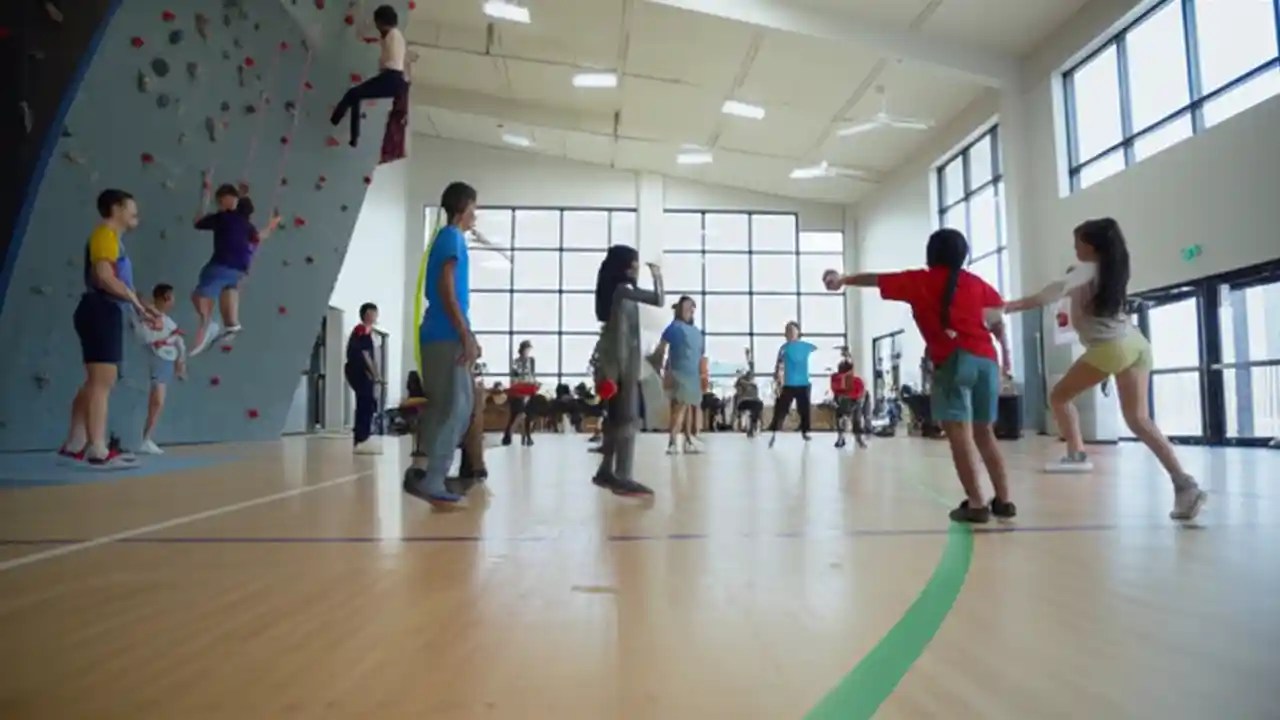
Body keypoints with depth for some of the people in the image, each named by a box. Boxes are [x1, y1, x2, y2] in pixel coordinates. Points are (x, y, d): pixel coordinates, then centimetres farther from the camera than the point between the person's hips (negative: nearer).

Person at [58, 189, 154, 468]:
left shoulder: (111, 238, 24)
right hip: (102, 311, -11)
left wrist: (138, 305, 11)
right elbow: (103, 276, -19)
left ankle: (74, 444, 17)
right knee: (102, 381, -13)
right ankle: (98, 451, -14)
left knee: (96, 381, 13)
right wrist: (135, 300, -13)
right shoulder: (106, 234, -6)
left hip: (104, 313, 11)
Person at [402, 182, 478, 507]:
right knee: (452, 407, -8)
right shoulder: (452, 236, -6)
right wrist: (466, 335, -19)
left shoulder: (447, 237, 22)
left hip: (441, 334, 9)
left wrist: (466, 335, 21)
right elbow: (446, 288, -16)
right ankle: (425, 477, -7)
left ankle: (423, 472, 14)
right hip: (446, 335, -9)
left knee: (459, 404, 12)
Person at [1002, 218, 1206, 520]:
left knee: (1059, 396, 8)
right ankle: (1184, 483, -6)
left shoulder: (1087, 270, -1)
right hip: (1136, 343, 7)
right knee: (1139, 419, 4)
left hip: (1111, 346, -7)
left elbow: (1058, 290, -18)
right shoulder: (1111, 270, 21)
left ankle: (1076, 455, -4)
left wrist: (1014, 305, -20)